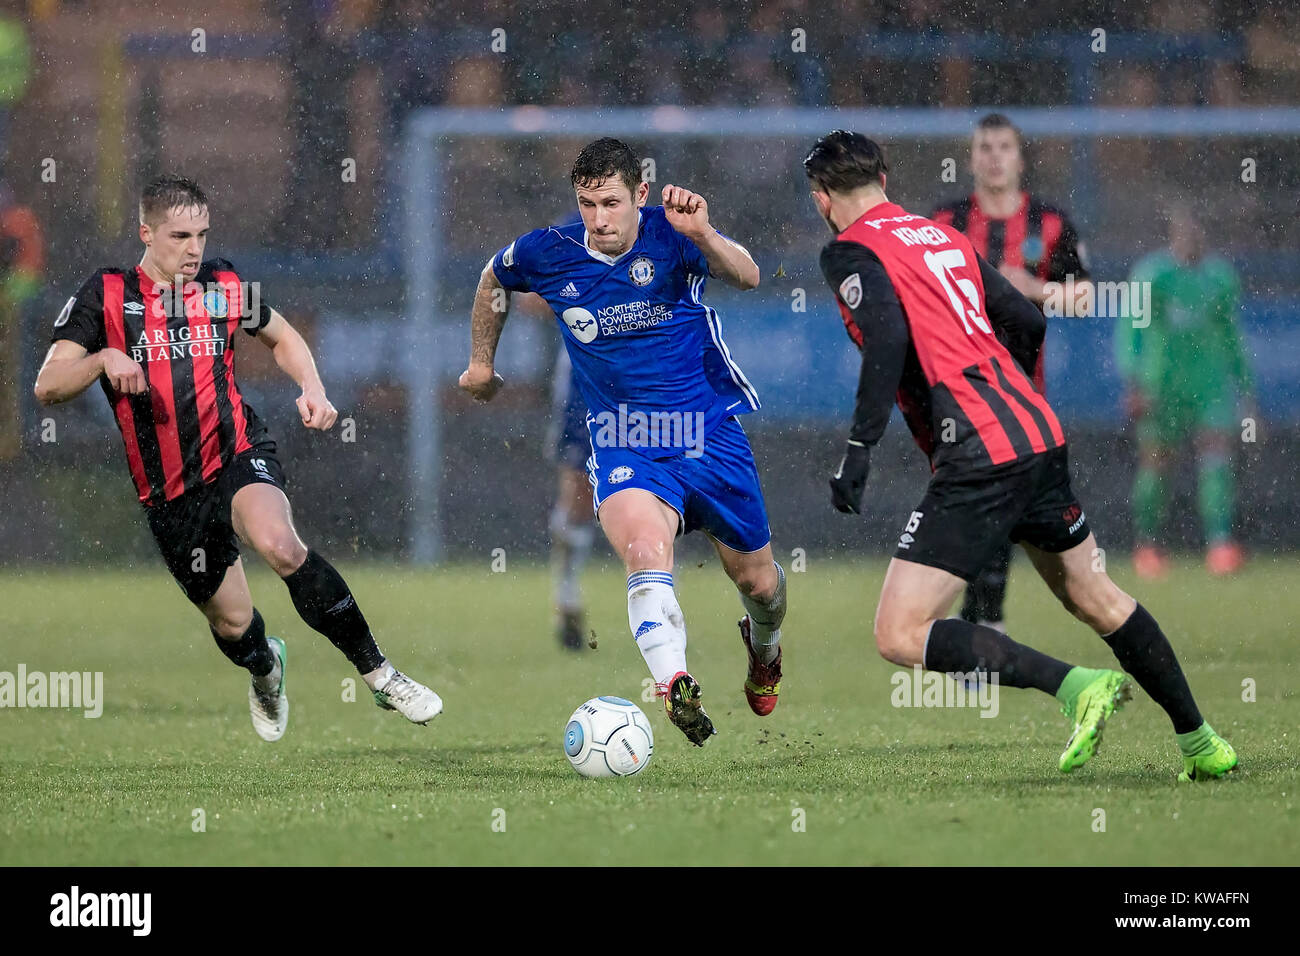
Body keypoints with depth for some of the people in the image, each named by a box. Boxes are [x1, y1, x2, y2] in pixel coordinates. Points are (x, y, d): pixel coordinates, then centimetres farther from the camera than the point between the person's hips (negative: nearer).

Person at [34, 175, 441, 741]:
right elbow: (48, 387, -8)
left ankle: (379, 675, -28)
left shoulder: (224, 286, 3)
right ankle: (266, 669, 51)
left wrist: (311, 388, 3)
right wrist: (104, 359, -27)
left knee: (279, 545, -34)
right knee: (231, 621, 11)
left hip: (237, 453, -1)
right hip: (169, 492, 1)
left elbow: (281, 336, 22)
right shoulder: (106, 295, -3)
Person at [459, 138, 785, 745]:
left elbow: (746, 277, -33)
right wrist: (481, 361, 25)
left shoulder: (670, 235, -15)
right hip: (622, 444, 0)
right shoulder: (548, 255, -6)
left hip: (710, 436, 0)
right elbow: (493, 279, 18)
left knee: (757, 582, 14)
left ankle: (764, 649, 50)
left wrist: (702, 235, -52)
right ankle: (675, 688, -49)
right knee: (646, 551, -32)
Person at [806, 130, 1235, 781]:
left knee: (900, 636, -8)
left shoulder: (849, 251, 0)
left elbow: (889, 336, -18)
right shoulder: (944, 236, 20)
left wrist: (858, 447, -18)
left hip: (978, 457, -8)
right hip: (1041, 434, 8)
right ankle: (1201, 743, 30)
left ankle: (1078, 686, -17)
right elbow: (1027, 325, 19)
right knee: (1094, 598, 25)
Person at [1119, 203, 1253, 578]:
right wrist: (1131, 382, -13)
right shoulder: (1150, 273, -1)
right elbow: (1127, 331, -3)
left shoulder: (1220, 274, 11)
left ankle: (1220, 543, -22)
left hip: (1211, 384, 2)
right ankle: (1147, 545, 18)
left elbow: (1234, 334, 20)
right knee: (1153, 465, 3)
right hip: (1160, 383, -2)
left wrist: (1247, 385, 20)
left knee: (1217, 461, -13)